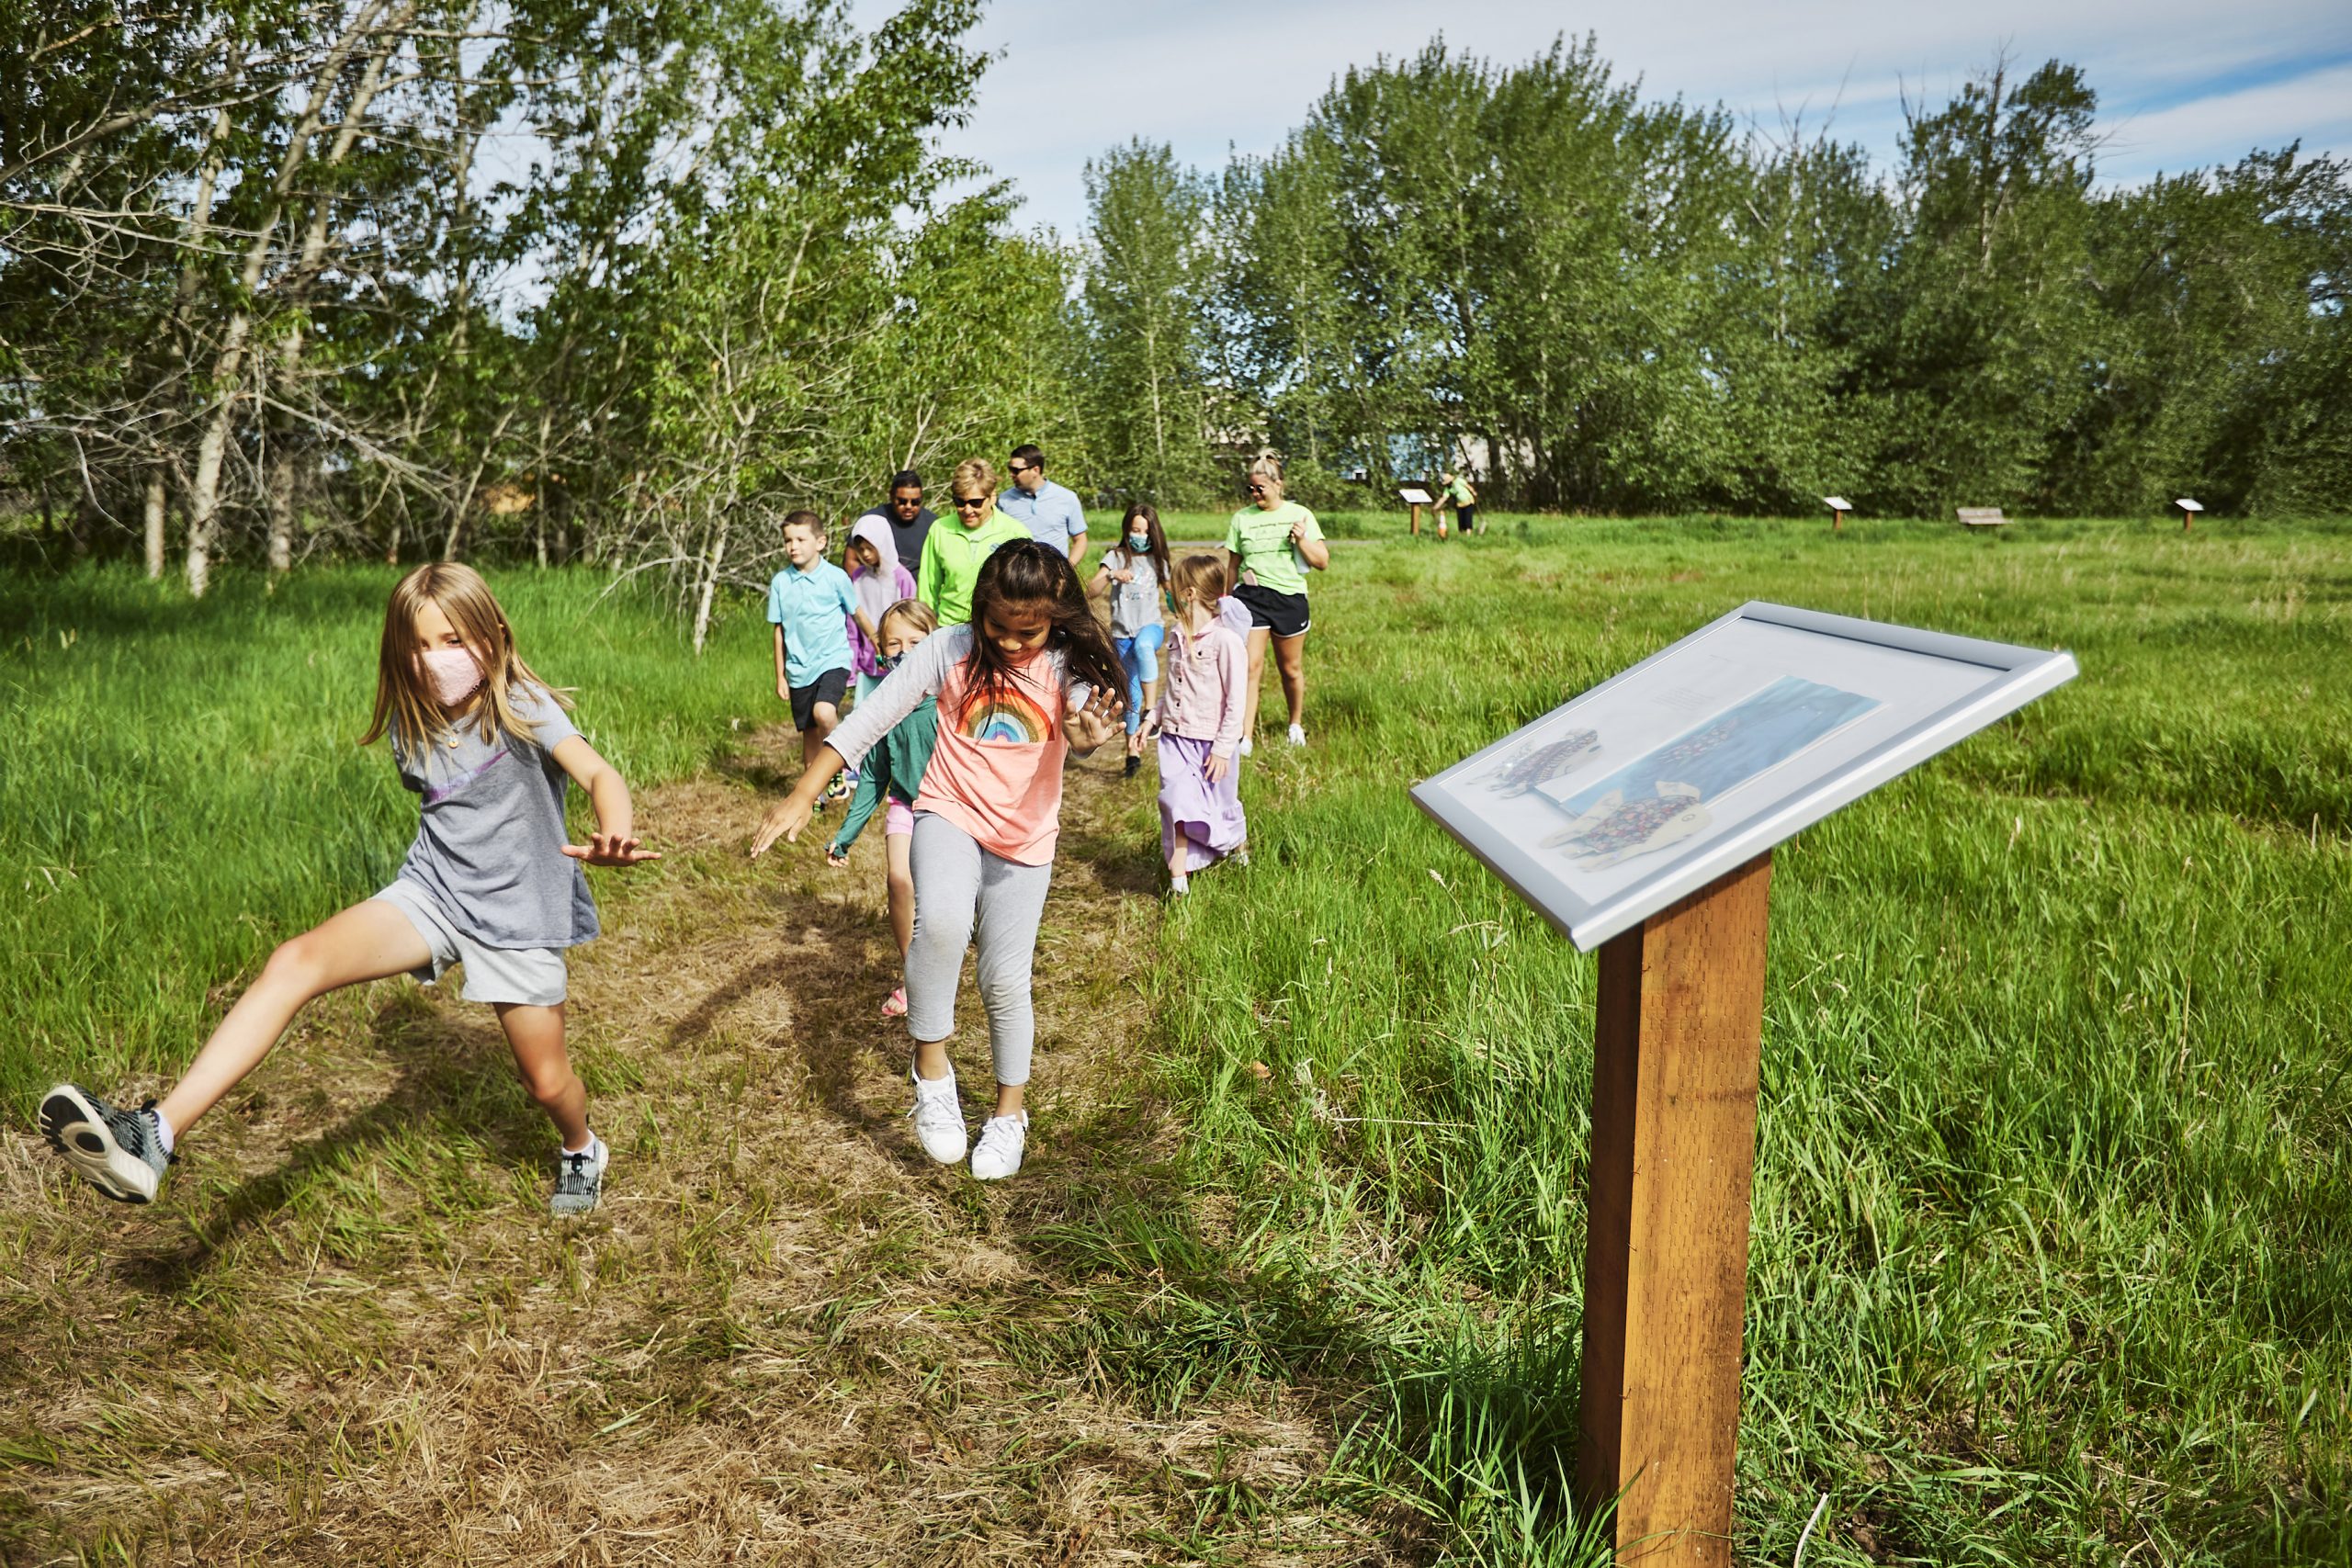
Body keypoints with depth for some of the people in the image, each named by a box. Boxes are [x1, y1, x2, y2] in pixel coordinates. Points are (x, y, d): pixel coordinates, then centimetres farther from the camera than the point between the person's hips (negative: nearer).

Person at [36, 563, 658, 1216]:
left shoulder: (522, 706, -16)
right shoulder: (414, 727, 2)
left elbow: (599, 774, -34)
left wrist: (614, 833, -54)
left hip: (516, 915, -4)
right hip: (432, 892, 4)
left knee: (546, 1081, 7)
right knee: (296, 961, -22)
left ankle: (582, 1150, 45)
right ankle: (154, 1136, -31)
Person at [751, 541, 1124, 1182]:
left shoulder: (1069, 669, -12)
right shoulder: (951, 650, -11)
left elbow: (1087, 724, -33)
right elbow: (870, 719, -9)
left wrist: (1087, 736, -58)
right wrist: (803, 794, -13)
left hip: (1024, 840, 1)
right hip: (950, 816, -1)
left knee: (1006, 982, 6)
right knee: (941, 919, -32)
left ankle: (1009, 1113, 31)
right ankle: (931, 1067, -11)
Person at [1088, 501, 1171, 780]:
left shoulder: (1157, 560, 8)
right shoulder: (1115, 557, 1)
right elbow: (1092, 591, -11)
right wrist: (1112, 575, -28)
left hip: (1151, 626, 0)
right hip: (1123, 633, 0)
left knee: (1143, 645, -39)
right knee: (1131, 695, 2)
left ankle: (1151, 709, -38)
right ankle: (1133, 752, 14)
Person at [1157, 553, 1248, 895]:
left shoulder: (1226, 640, -16)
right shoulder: (1179, 637, 6)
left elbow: (1236, 701, -15)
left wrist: (1223, 748, -15)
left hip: (1210, 742, -5)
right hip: (1175, 738, 5)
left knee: (1217, 808, 10)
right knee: (1177, 803, -7)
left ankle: (1237, 841, 42)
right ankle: (1177, 877, -6)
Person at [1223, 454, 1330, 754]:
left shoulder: (1299, 515, 1)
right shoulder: (1242, 518, 5)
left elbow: (1323, 562, 1)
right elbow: (1232, 565, 13)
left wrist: (1302, 539, -15)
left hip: (1289, 597, 0)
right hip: (1250, 597, 0)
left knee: (1291, 668, 12)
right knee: (1251, 667, -12)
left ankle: (1296, 724, 35)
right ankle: (1245, 737, -13)